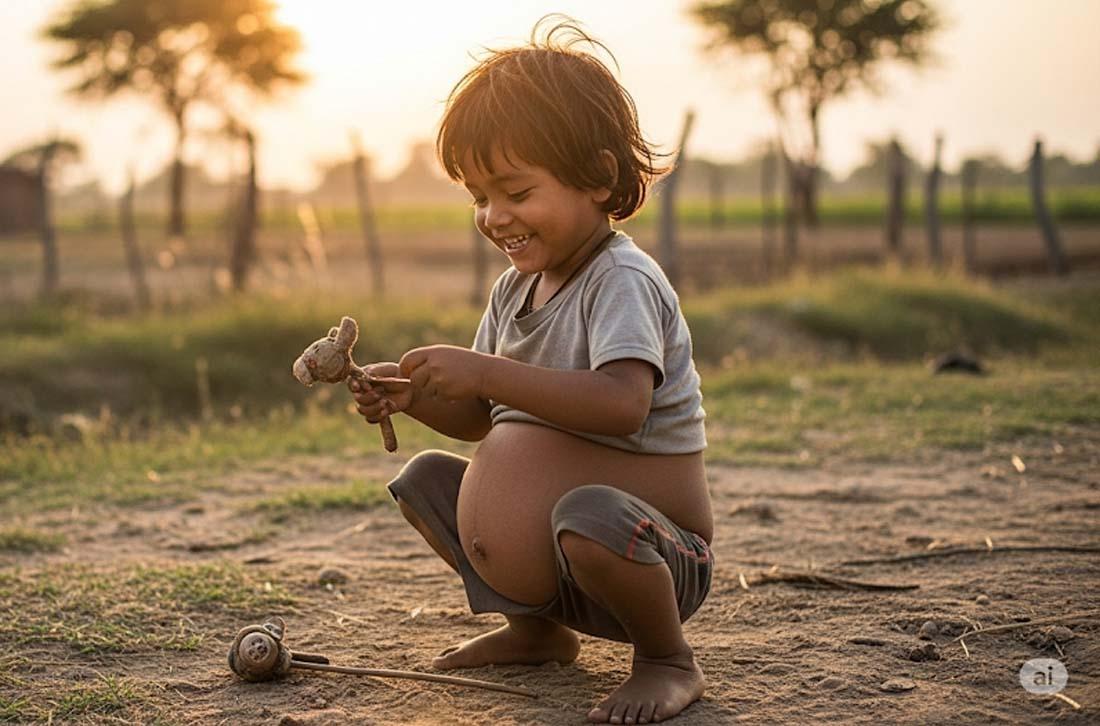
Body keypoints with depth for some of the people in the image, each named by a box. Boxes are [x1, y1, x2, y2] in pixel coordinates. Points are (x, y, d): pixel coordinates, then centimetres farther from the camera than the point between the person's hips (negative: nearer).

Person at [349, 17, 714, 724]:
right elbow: (482, 418, 13)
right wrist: (414, 396, -7)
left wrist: (486, 372, -36)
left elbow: (623, 403, -37)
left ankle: (667, 659, -9)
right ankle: (537, 627, 18)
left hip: (662, 553, -8)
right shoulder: (515, 288, 6)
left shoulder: (623, 280, -19)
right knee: (424, 478, 7)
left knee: (588, 514, -39)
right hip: (543, 556, 8)